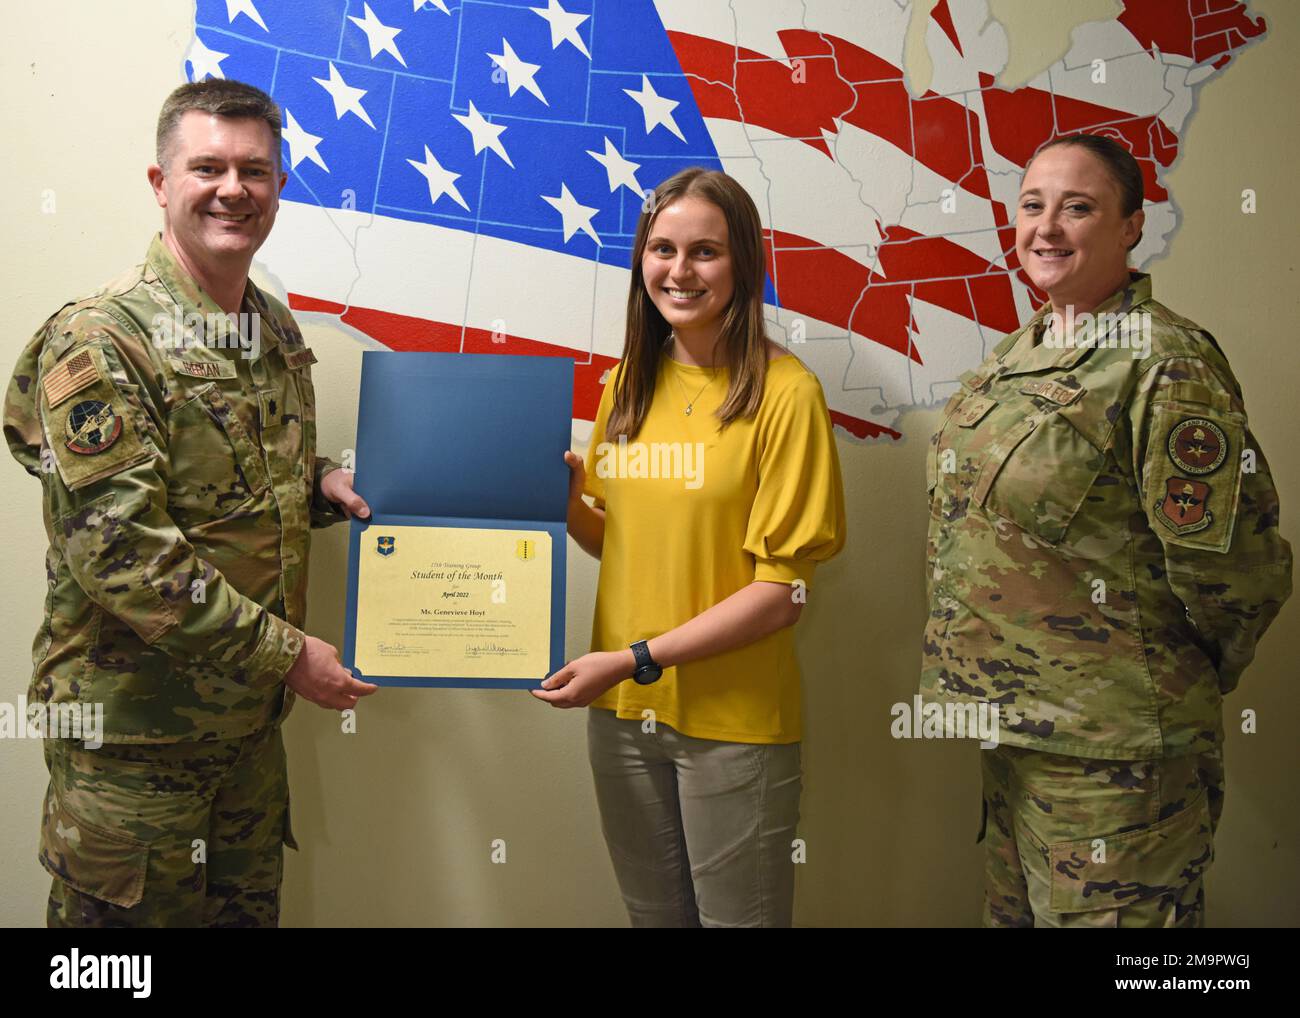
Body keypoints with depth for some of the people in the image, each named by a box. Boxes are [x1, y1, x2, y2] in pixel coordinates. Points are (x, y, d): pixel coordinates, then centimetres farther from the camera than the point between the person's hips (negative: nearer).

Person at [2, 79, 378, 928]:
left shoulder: (279, 331, 7)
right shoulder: (99, 340, -16)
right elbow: (121, 553, -22)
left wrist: (321, 483, -1)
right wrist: (285, 651, -19)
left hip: (252, 716, 7)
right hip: (132, 733, -7)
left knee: (249, 908, 20)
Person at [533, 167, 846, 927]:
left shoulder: (784, 392, -13)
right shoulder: (628, 385, 6)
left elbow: (781, 593, -14)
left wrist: (635, 659, -17)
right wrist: (565, 501, -5)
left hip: (733, 723, -5)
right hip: (622, 711, 5)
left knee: (736, 915, 13)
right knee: (653, 913, 21)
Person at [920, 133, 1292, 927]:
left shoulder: (1166, 364, -19)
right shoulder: (1023, 352, 8)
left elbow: (1235, 568, -18)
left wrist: (1179, 681, -1)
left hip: (1112, 753, -8)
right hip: (1014, 723, 8)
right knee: (1015, 908, 23)